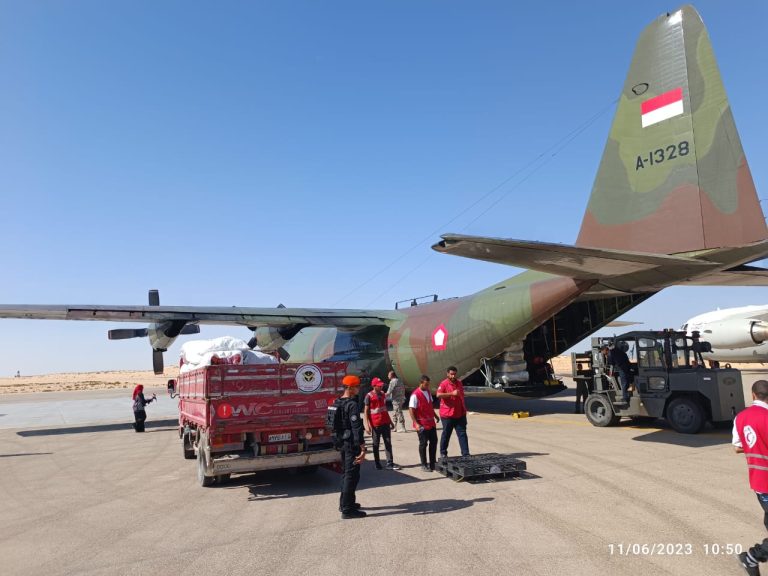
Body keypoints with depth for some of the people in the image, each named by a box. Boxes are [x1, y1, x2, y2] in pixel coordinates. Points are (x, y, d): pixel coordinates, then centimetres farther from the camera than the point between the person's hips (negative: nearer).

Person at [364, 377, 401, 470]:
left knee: (388, 443, 3)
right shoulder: (369, 396, -7)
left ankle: (390, 463, 6)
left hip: (385, 423, 5)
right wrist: (367, 425, -15)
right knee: (376, 444, 7)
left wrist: (390, 421, 20)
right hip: (375, 424, -5)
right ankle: (377, 464, 17)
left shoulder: (383, 394, 10)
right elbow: (366, 411, -7)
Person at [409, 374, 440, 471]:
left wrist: (435, 416, 23)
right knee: (423, 444, 2)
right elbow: (411, 410, -18)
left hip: (431, 423, 8)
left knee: (434, 442, 11)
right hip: (422, 425, -8)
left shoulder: (428, 392, 8)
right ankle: (424, 465, 14)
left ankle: (432, 463, 23)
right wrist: (416, 423, -22)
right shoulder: (415, 395, -17)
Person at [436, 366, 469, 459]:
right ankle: (443, 453, 21)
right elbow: (438, 395, -27)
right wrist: (452, 393, -31)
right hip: (447, 414, -5)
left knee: (462, 434, 3)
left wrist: (464, 409, 24)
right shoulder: (444, 384, -10)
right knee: (446, 434, 7)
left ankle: (466, 454, 4)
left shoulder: (459, 383, 10)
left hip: (460, 414, 5)